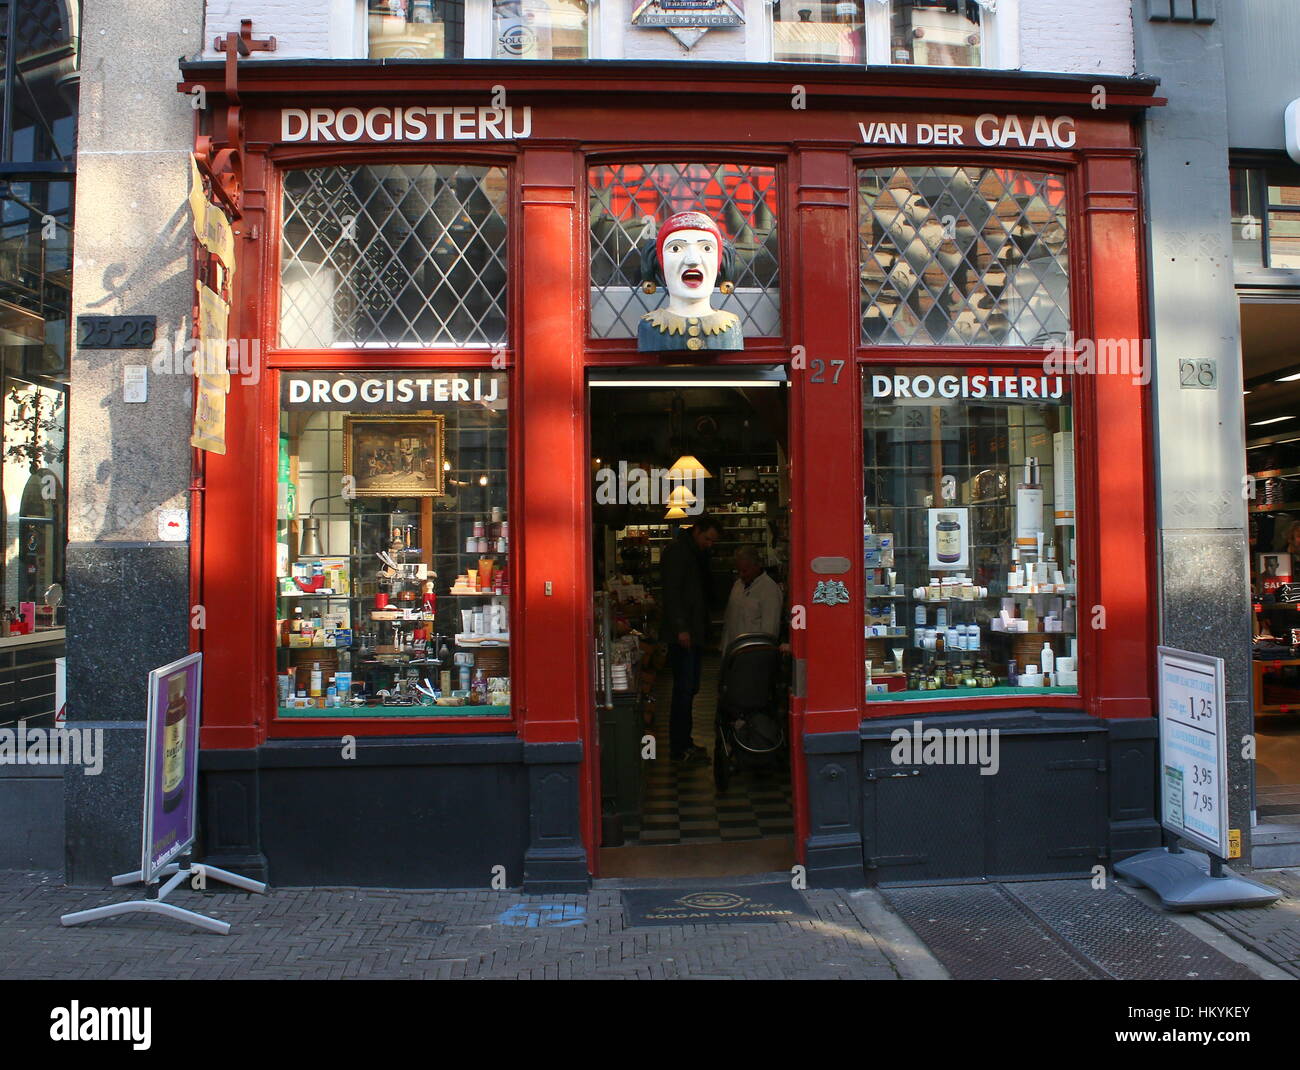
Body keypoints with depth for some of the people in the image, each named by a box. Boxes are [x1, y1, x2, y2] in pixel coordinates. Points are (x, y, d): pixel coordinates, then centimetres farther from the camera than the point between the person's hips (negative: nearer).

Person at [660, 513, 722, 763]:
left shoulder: (699, 554, 18)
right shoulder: (677, 551, -10)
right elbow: (672, 592, -17)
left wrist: (704, 629, 17)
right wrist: (681, 628, -22)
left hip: (695, 632, 9)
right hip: (682, 634, -9)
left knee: (689, 688, 11)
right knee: (684, 689, -7)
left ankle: (684, 743, 19)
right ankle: (679, 748, -1)